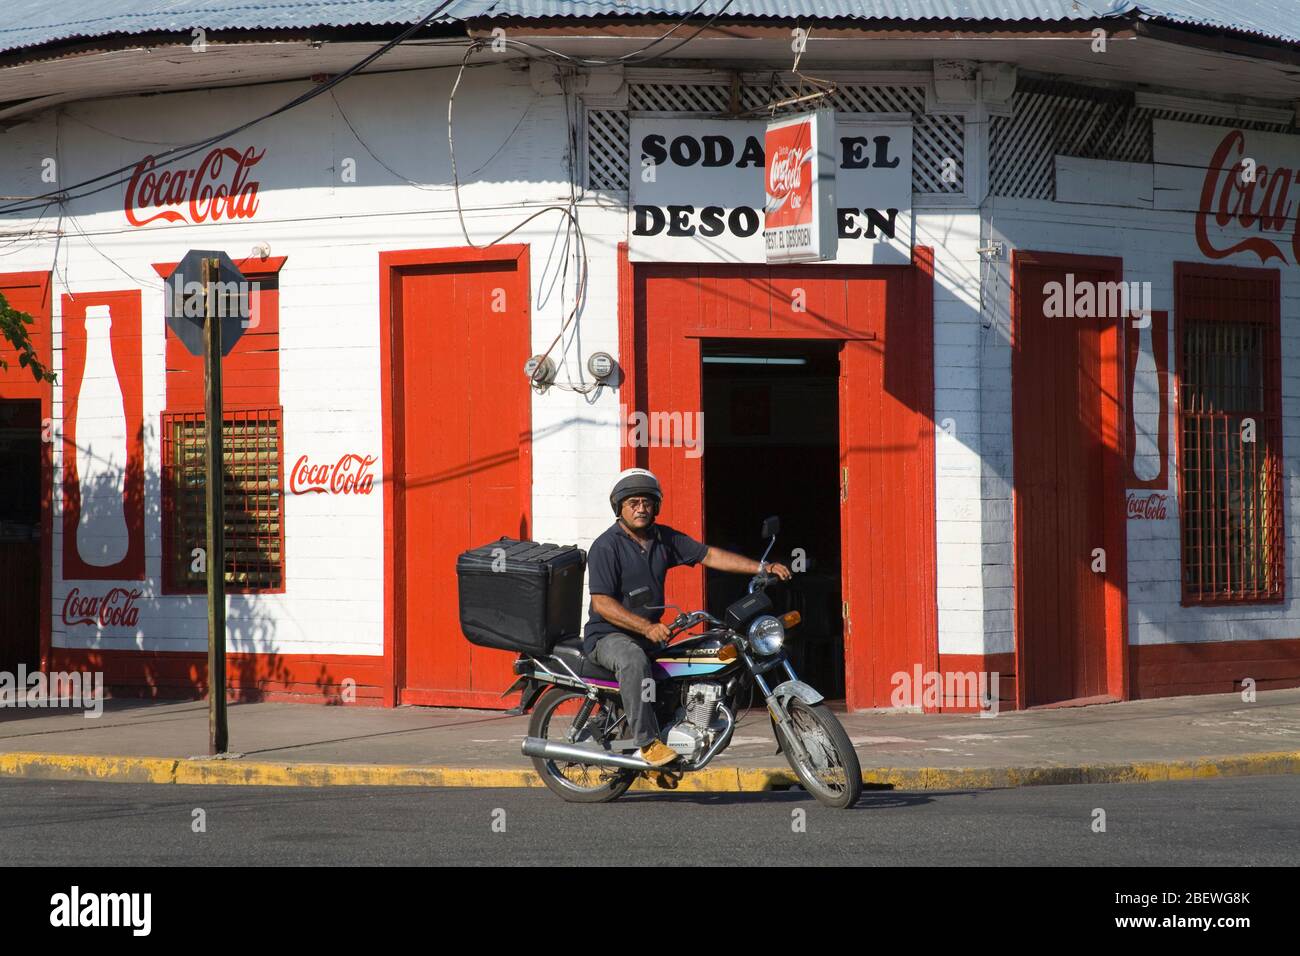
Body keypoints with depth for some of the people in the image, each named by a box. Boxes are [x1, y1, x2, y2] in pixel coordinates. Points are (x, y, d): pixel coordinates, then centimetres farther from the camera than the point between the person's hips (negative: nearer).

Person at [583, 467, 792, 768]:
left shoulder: (664, 538, 9)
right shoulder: (606, 546, -13)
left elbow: (709, 555, 7)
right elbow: (602, 603, -20)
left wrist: (762, 568, -3)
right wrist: (646, 627, -29)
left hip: (652, 634, 8)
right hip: (609, 636, -8)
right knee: (634, 660, -40)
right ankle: (647, 743, -38)